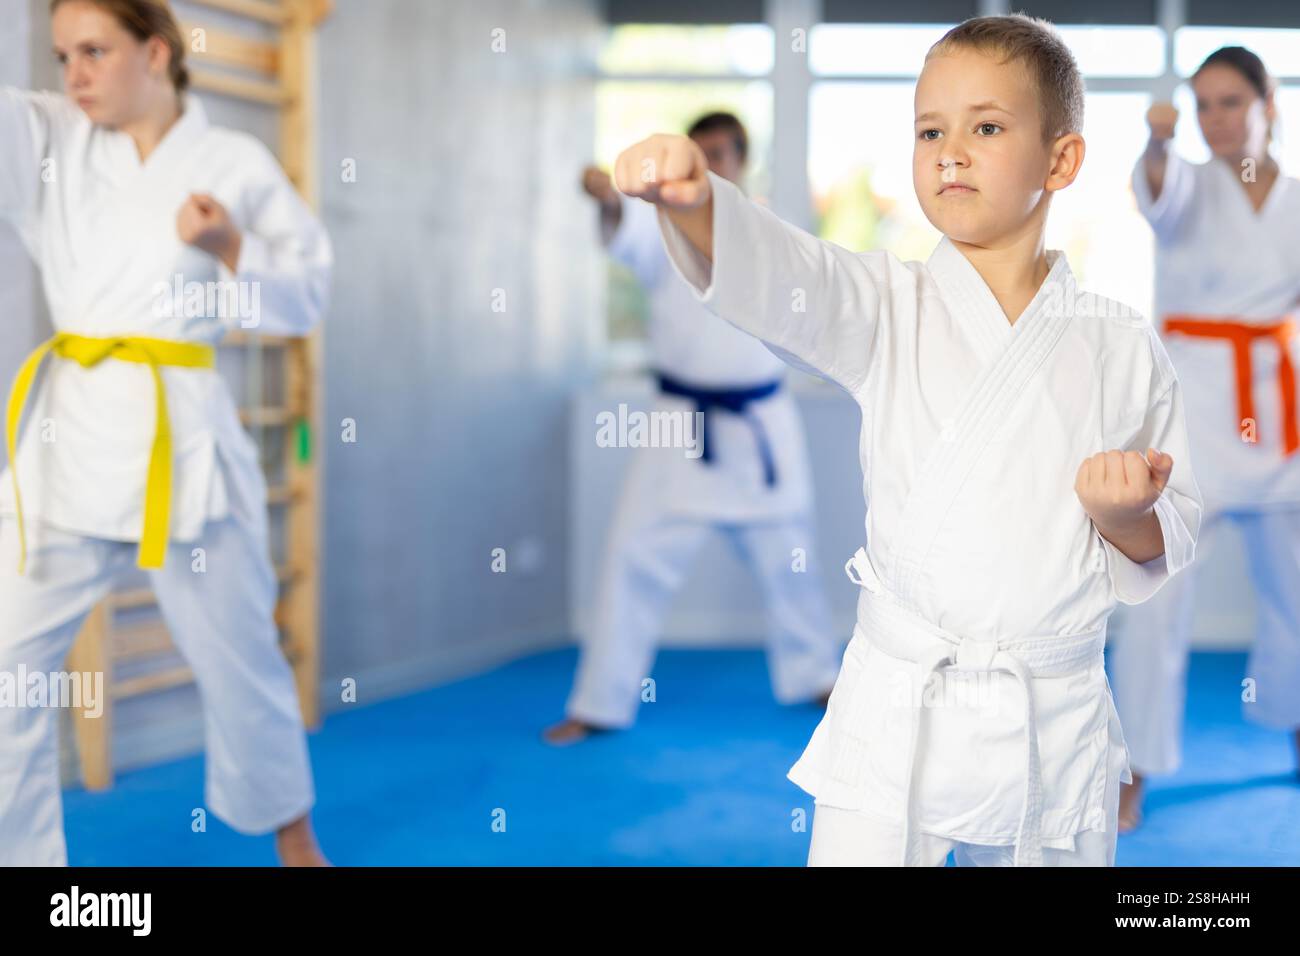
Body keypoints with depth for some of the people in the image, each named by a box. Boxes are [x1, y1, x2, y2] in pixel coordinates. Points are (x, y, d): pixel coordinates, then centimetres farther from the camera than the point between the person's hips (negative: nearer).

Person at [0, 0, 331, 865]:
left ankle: (292, 835, 35)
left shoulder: (237, 164, 2)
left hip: (183, 437, -2)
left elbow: (306, 298, 5)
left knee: (237, 656, 12)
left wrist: (231, 248, -12)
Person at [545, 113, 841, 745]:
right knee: (635, 557, -6)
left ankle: (814, 676, 36)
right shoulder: (668, 225, -6)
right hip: (681, 420, -2)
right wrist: (610, 203, -51)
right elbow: (629, 237, -31)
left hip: (760, 422, 2)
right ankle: (600, 704, 4)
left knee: (787, 558, 15)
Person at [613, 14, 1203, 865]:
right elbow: (778, 274, -21)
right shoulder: (890, 310, 0)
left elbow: (1174, 544, 9)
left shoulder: (1121, 345, 2)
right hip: (897, 723, -1)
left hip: (1057, 727, 2)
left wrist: (1129, 515, -14)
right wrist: (692, 201, -41)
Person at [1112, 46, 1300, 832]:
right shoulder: (1192, 187, -4)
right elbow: (1159, 190, -29)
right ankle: (1133, 777, -3)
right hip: (1194, 398, -4)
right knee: (1161, 589, -12)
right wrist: (1158, 140, -51)